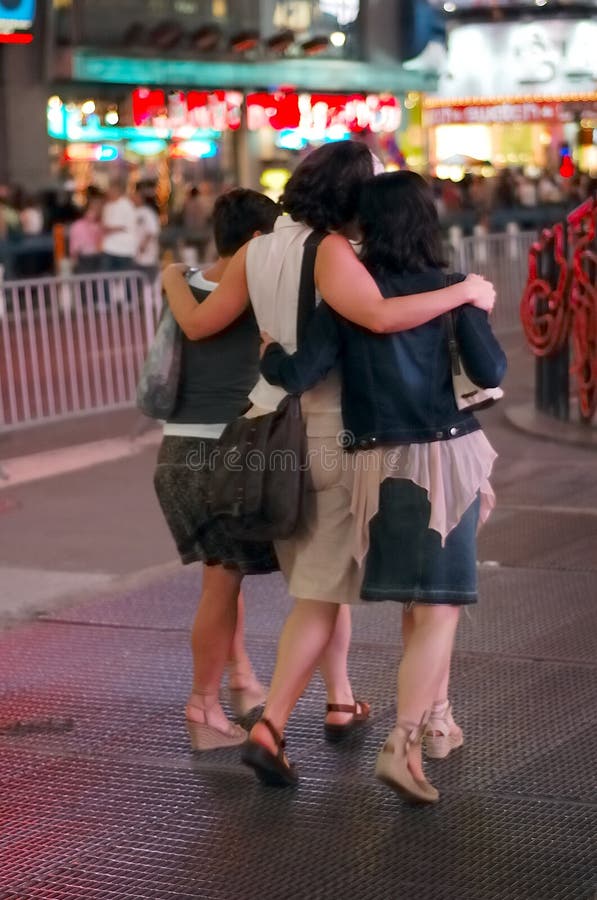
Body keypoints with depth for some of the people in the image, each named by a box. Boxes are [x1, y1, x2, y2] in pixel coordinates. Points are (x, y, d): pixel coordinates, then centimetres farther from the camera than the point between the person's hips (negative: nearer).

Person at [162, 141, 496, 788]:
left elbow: (198, 324, 8)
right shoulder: (330, 251, -17)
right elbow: (380, 315, -33)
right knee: (321, 593, -1)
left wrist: (173, 279, 29)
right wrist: (465, 292, -22)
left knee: (322, 575, 22)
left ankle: (340, 703, 33)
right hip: (328, 431, -7)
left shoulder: (257, 252, 2)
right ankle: (270, 726, -11)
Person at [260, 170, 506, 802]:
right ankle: (402, 744, -15)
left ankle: (436, 721, 33)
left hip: (382, 461, 3)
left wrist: (270, 350, 11)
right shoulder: (452, 291, -6)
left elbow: (299, 375, -11)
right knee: (438, 609, -3)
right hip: (449, 456, -3)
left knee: (421, 602, 21)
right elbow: (490, 373, -9)